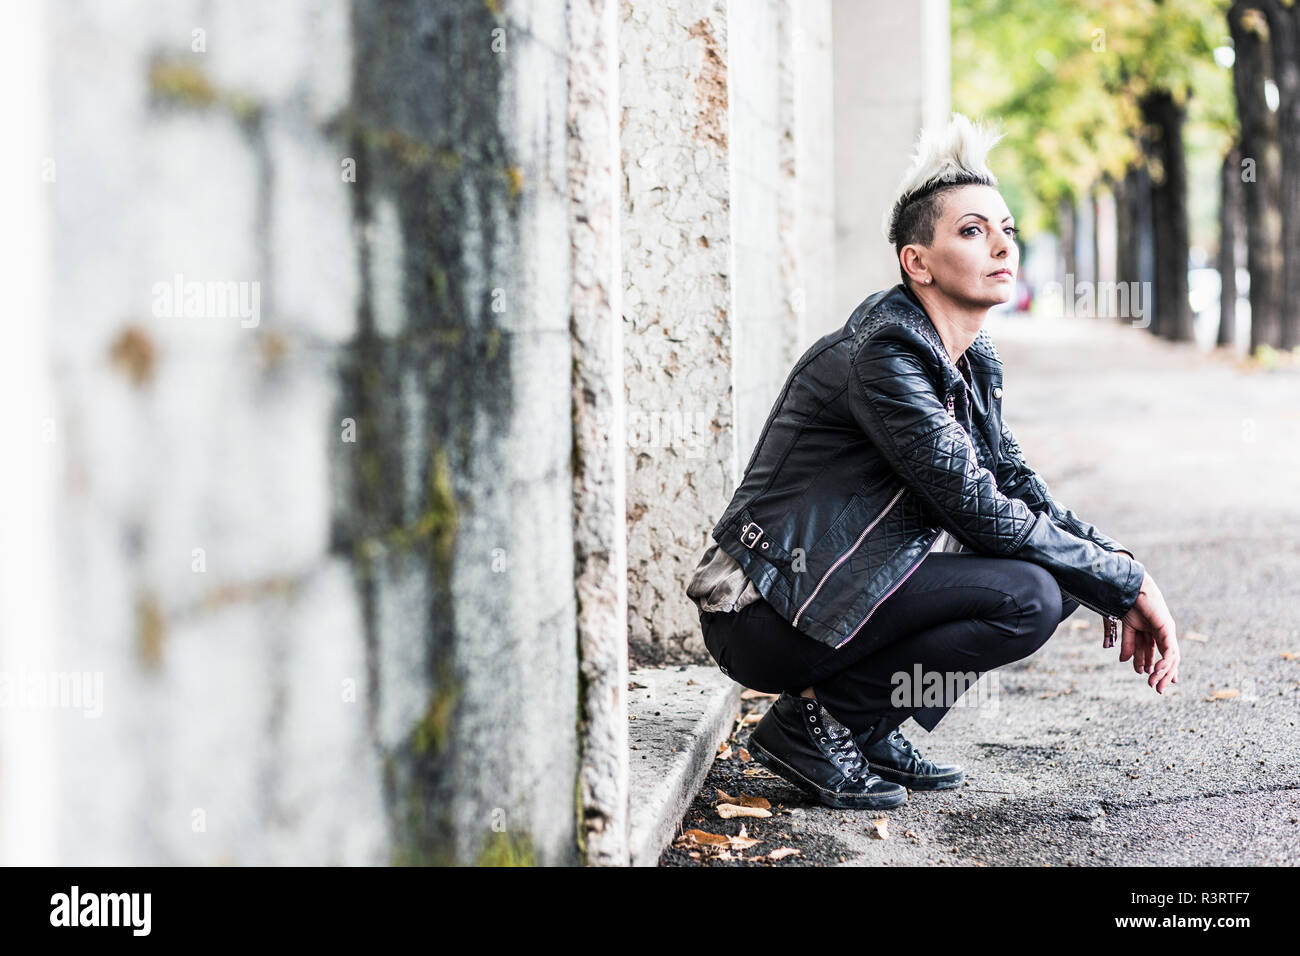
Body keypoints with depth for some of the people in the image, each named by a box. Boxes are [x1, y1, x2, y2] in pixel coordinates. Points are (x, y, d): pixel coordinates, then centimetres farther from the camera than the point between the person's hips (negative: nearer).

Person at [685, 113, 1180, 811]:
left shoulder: (972, 362, 9)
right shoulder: (882, 359, -20)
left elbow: (1017, 485, 12)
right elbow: (984, 514, -21)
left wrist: (1118, 573, -3)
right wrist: (1127, 584, -13)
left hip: (851, 586, 9)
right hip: (766, 616, -9)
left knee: (1065, 565, 3)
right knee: (1028, 598, -22)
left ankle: (870, 727, 8)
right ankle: (814, 721, -8)